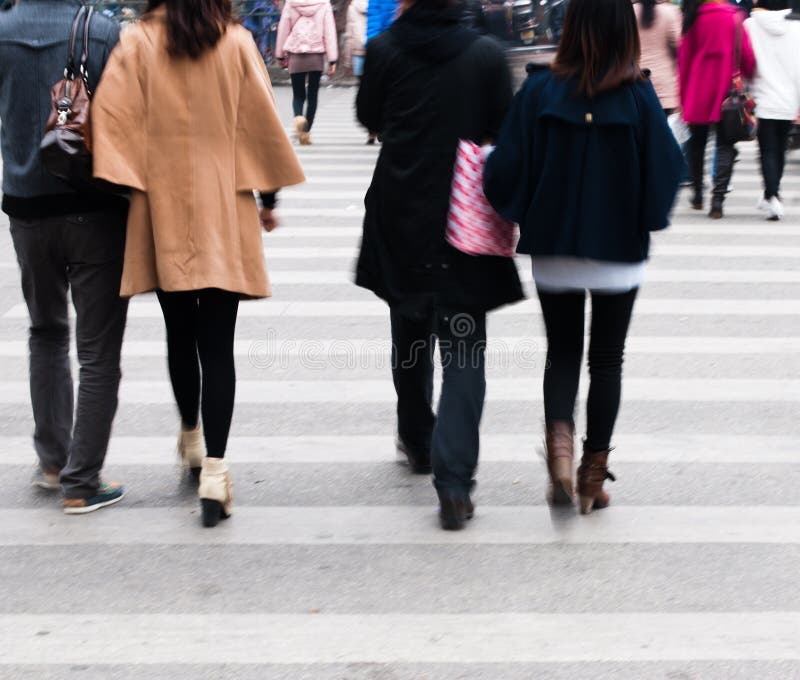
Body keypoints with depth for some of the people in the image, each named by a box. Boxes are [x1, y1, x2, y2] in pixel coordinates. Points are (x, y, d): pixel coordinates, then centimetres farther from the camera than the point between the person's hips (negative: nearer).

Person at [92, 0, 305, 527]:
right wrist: (269, 195, 11)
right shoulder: (236, 42, -2)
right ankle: (214, 469, -11)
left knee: (180, 334, 18)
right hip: (224, 211, -1)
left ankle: (192, 436, 36)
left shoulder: (137, 42, -2)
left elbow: (113, 116, -10)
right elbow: (262, 122, 1)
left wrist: (123, 185, -8)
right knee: (218, 344, -2)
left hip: (163, 210, 1)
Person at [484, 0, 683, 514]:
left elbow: (506, 168, -12)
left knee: (562, 352, 15)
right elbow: (667, 169, -10)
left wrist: (520, 215, 6)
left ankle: (559, 435, -11)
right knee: (607, 358, 14)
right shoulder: (639, 97, -12)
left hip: (554, 250, 1)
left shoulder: (539, 90, -10)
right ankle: (595, 471, 17)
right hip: (620, 252, -1)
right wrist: (645, 219, 8)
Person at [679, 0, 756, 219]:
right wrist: (750, 78, 15)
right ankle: (718, 198, -12)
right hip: (727, 91, -2)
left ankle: (697, 194, 26)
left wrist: (683, 94, 10)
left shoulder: (693, 19, -1)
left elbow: (684, 57, 2)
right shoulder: (734, 18, -5)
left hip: (697, 94, 2)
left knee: (697, 143, 18)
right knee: (725, 145, 2)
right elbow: (747, 56, -4)